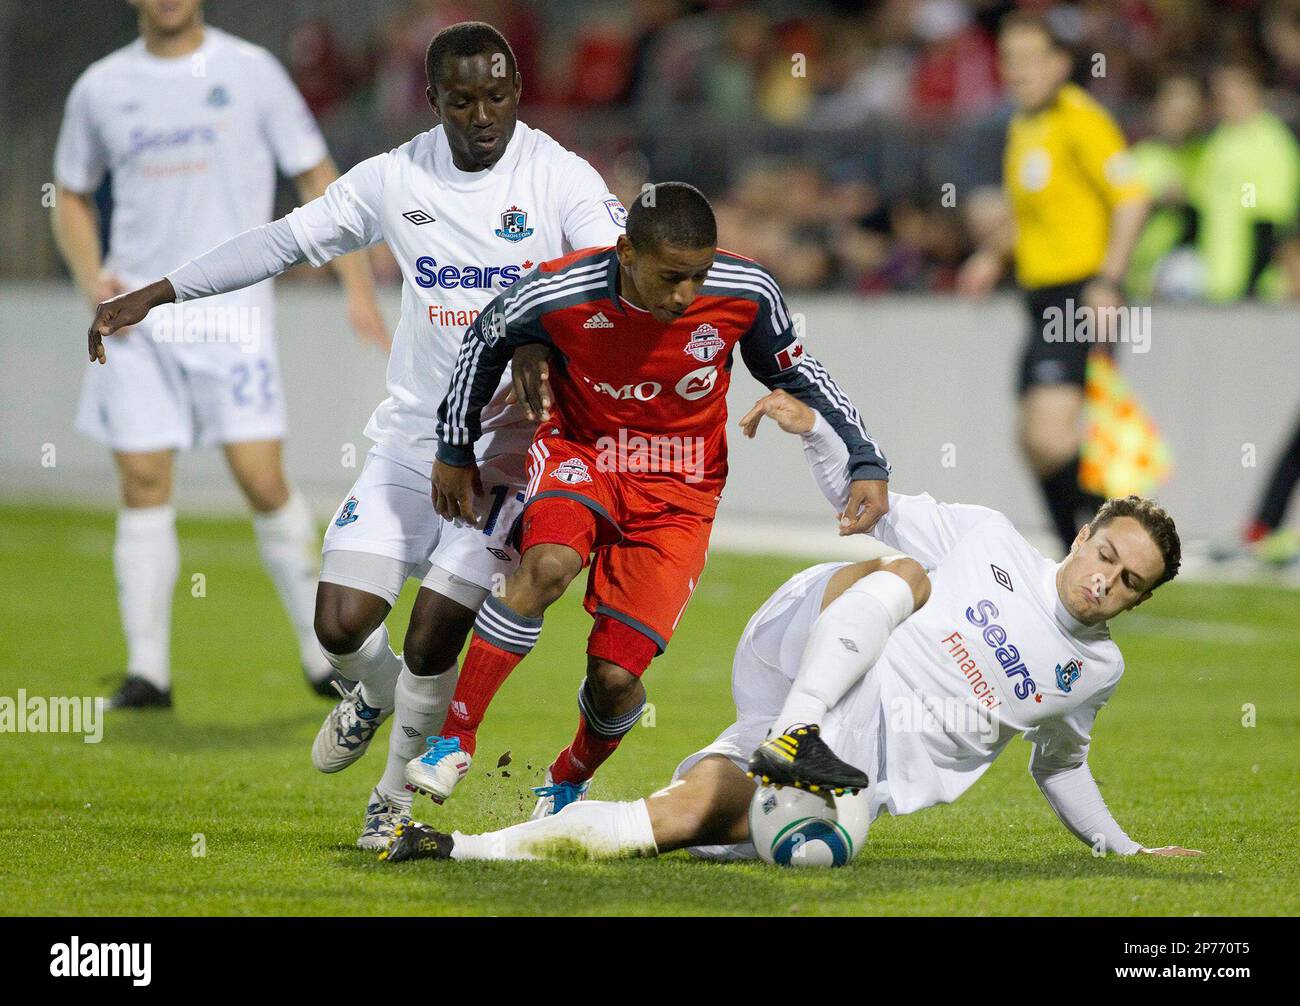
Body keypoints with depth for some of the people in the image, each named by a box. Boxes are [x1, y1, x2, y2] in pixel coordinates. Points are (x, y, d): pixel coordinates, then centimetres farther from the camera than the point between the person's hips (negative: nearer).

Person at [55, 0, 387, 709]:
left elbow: (317, 177, 5)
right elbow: (72, 197, 20)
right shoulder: (100, 88, 9)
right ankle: (147, 670, 4)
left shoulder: (250, 71, 2)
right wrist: (91, 279, 2)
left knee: (263, 480, -9)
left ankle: (322, 656, 5)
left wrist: (358, 286, -3)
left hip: (232, 311, -2)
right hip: (138, 318, 2)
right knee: (143, 486, -2)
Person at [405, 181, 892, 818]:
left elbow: (796, 374, 1)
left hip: (679, 490, 1)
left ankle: (569, 782, 27)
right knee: (548, 564, -35)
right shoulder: (562, 294, -23)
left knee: (616, 676, -8)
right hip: (580, 453, -1)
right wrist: (455, 451, 10)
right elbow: (485, 341, -1)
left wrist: (865, 465, -6)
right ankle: (454, 740, -22)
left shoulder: (745, 293, -19)